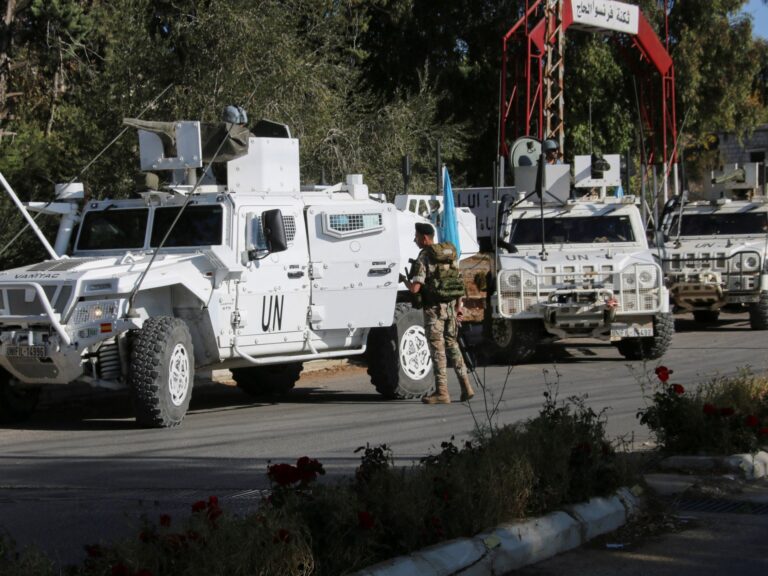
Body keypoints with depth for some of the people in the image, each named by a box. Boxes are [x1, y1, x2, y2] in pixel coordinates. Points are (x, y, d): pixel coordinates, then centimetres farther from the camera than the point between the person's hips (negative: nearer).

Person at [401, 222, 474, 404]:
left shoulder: (423, 259, -13)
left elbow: (415, 288, -19)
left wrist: (404, 280, 2)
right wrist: (458, 306, 17)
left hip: (434, 308, -7)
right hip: (450, 306, 7)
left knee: (437, 350, -2)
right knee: (452, 345, 15)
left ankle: (442, 392, 0)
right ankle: (466, 386, 11)